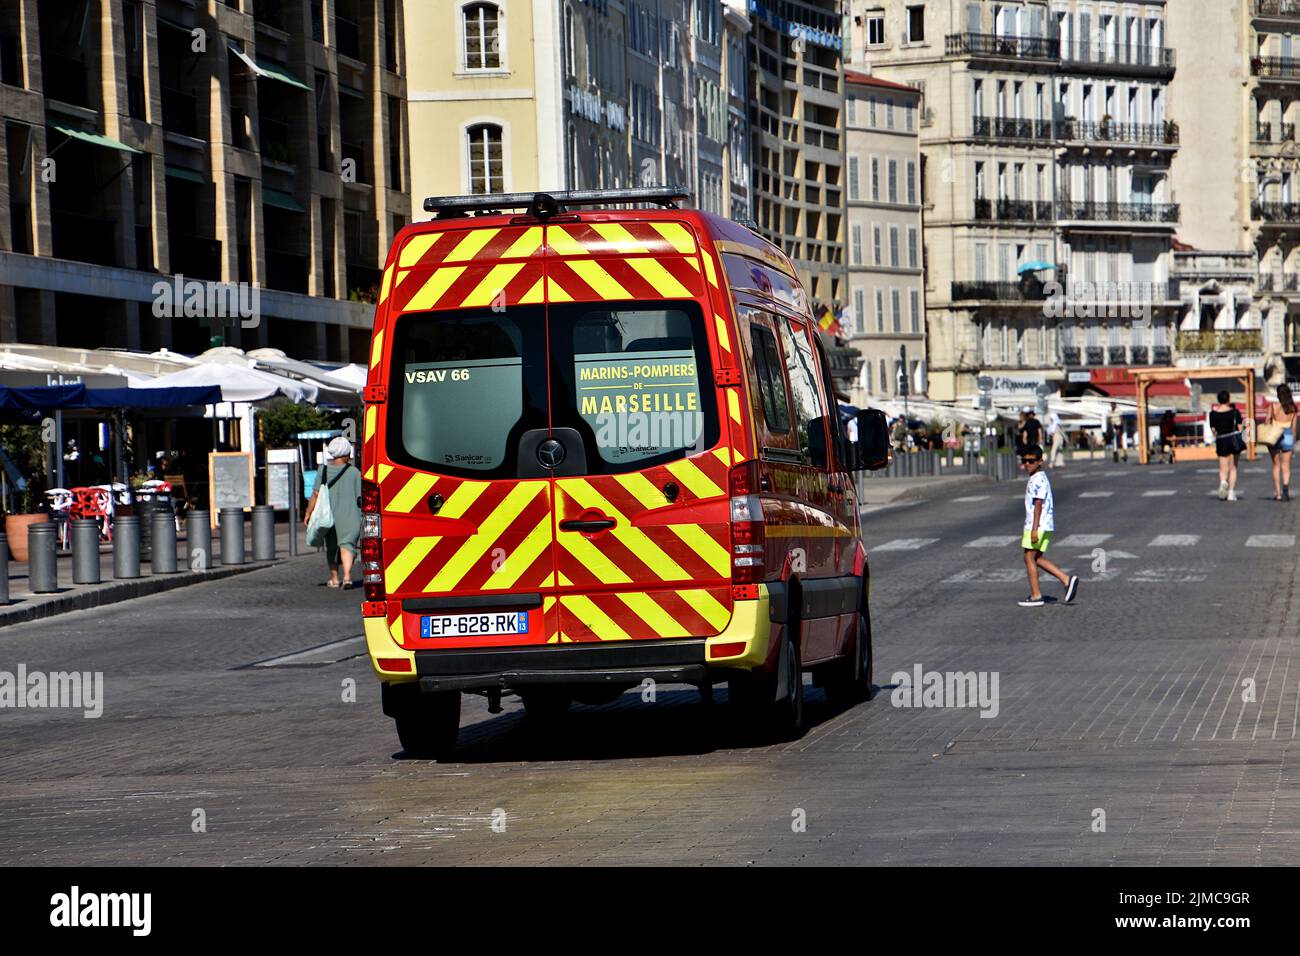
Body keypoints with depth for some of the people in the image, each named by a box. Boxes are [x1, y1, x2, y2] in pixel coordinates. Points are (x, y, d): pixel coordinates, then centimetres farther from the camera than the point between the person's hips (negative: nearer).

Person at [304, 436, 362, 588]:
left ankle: (334, 579, 22)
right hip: (351, 516, -1)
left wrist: (308, 513, 6)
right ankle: (347, 576, -24)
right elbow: (361, 497, 0)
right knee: (347, 545, -4)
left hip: (330, 517, 1)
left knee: (331, 547, 15)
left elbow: (316, 494, -3)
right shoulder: (354, 472, -4)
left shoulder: (323, 470, -2)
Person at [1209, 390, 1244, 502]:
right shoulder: (1234, 412, -3)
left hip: (1221, 441, 0)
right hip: (1234, 439, 0)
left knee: (1223, 468, 7)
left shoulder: (1213, 413, -3)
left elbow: (1213, 429, 0)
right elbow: (1240, 427, -1)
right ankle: (1231, 493, 6)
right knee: (1233, 467, 10)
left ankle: (1223, 482, -27)